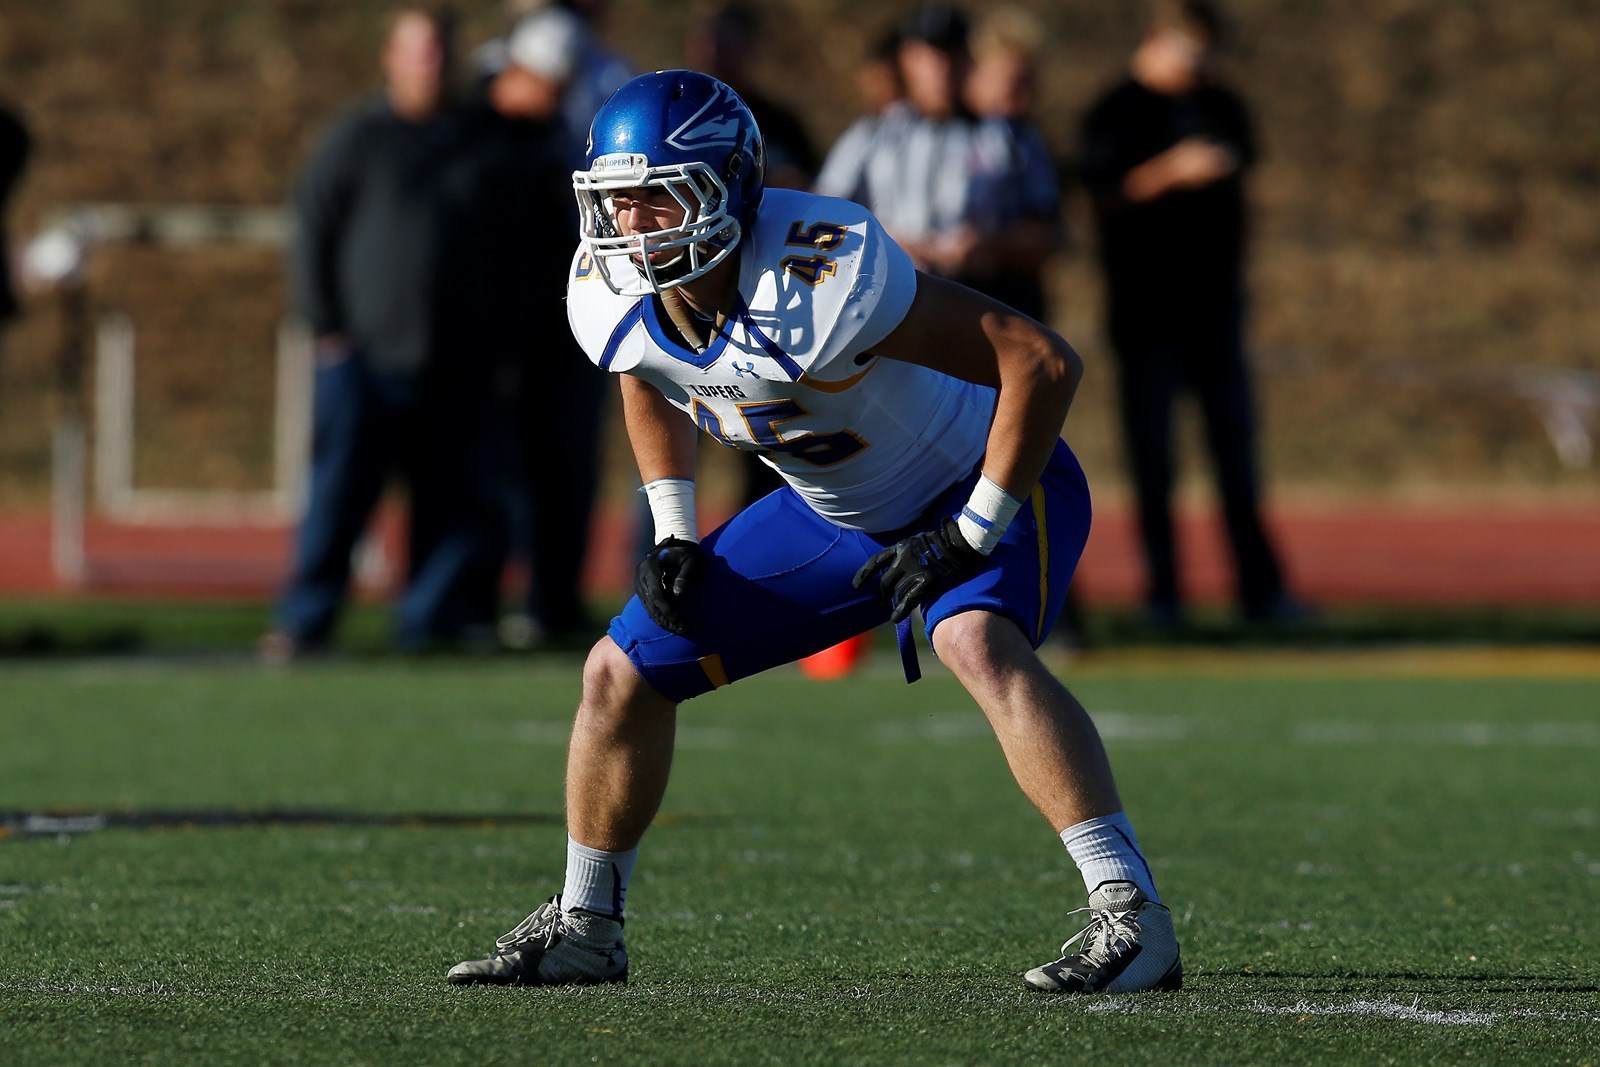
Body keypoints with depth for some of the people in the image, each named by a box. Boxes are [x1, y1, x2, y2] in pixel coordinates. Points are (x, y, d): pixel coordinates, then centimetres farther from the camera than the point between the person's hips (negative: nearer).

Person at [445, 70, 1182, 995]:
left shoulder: (822, 278, -38)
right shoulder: (614, 301, -16)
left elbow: (1045, 362, -35)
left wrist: (971, 538, -30)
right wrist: (674, 536, 1)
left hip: (986, 484, -7)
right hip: (837, 516, 7)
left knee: (979, 645, -37)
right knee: (625, 671, 5)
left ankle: (1133, 919, -37)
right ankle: (583, 931, 24)